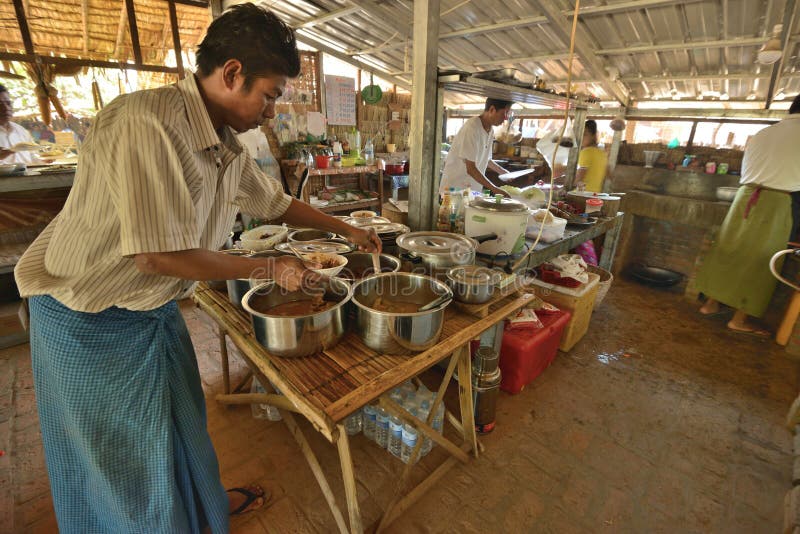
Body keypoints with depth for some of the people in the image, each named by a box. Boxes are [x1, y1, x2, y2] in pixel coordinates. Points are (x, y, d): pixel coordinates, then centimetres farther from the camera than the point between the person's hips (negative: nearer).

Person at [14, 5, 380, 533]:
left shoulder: (227, 146, -3)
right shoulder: (145, 120, -29)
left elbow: (278, 203, 10)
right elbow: (157, 254, -32)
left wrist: (347, 229, 13)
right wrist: (272, 268, -23)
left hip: (157, 310, 8)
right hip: (91, 321, -7)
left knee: (181, 419, 25)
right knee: (123, 455, 13)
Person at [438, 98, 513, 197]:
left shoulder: (490, 131, 8)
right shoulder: (472, 128, -18)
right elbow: (471, 169, -22)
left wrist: (506, 174, 24)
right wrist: (494, 189, -22)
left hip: (474, 190, 8)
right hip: (454, 189, -8)